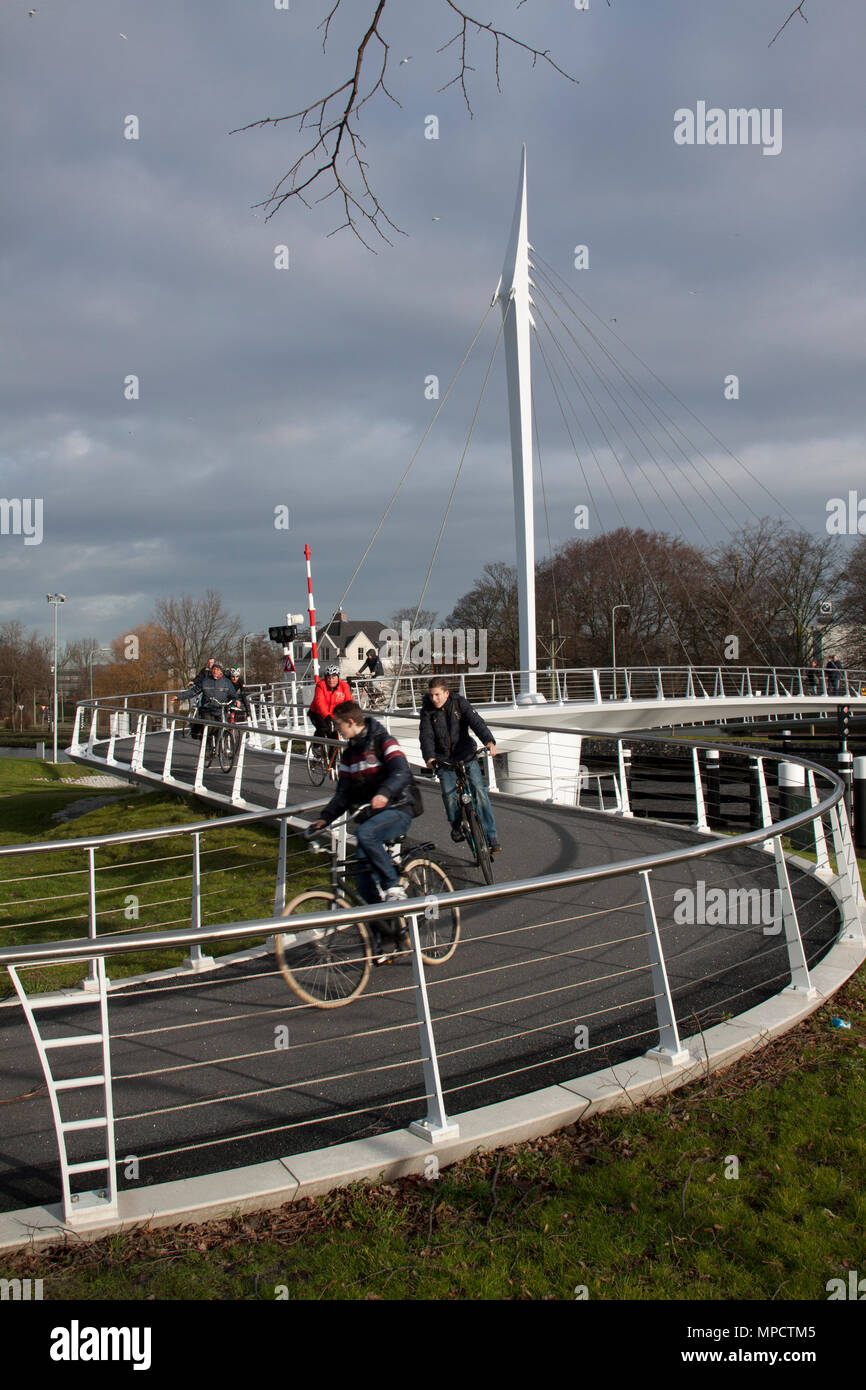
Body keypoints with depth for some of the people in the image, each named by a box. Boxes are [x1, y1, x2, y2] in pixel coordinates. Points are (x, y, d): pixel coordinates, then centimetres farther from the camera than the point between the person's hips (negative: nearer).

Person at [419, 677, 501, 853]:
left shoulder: (460, 703, -6)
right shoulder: (427, 711, -3)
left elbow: (476, 722, -17)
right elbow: (426, 736, -13)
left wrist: (489, 741, -35)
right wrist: (429, 757, -32)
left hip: (466, 755, -1)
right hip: (443, 758, 1)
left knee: (479, 790, -12)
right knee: (448, 793, -15)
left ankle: (491, 836, -7)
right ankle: (456, 826, 13)